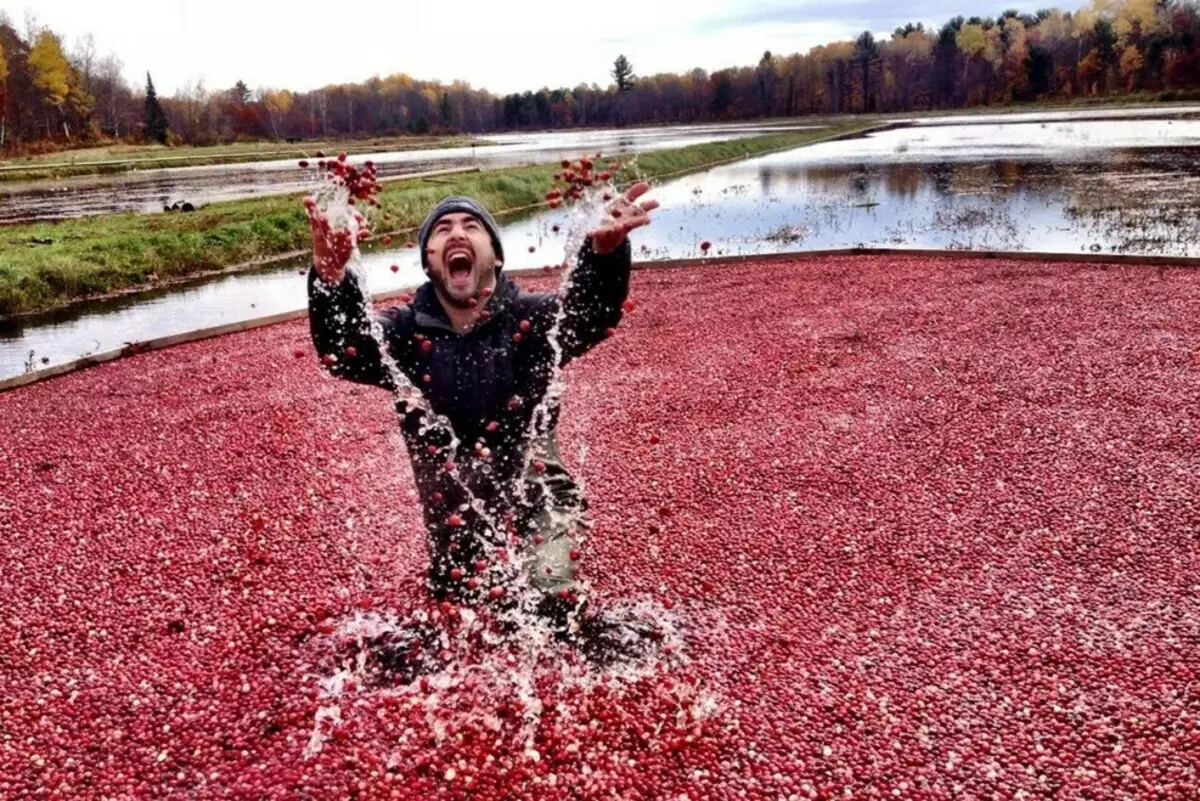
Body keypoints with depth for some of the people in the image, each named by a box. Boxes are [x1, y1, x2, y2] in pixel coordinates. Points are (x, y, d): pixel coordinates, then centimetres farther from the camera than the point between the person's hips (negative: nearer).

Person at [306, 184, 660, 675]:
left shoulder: (532, 319, -11)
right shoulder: (405, 332, -6)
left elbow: (592, 312, -32)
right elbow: (343, 351, -25)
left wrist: (605, 251, -55)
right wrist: (331, 277, -46)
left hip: (537, 519, -2)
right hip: (454, 537, 3)